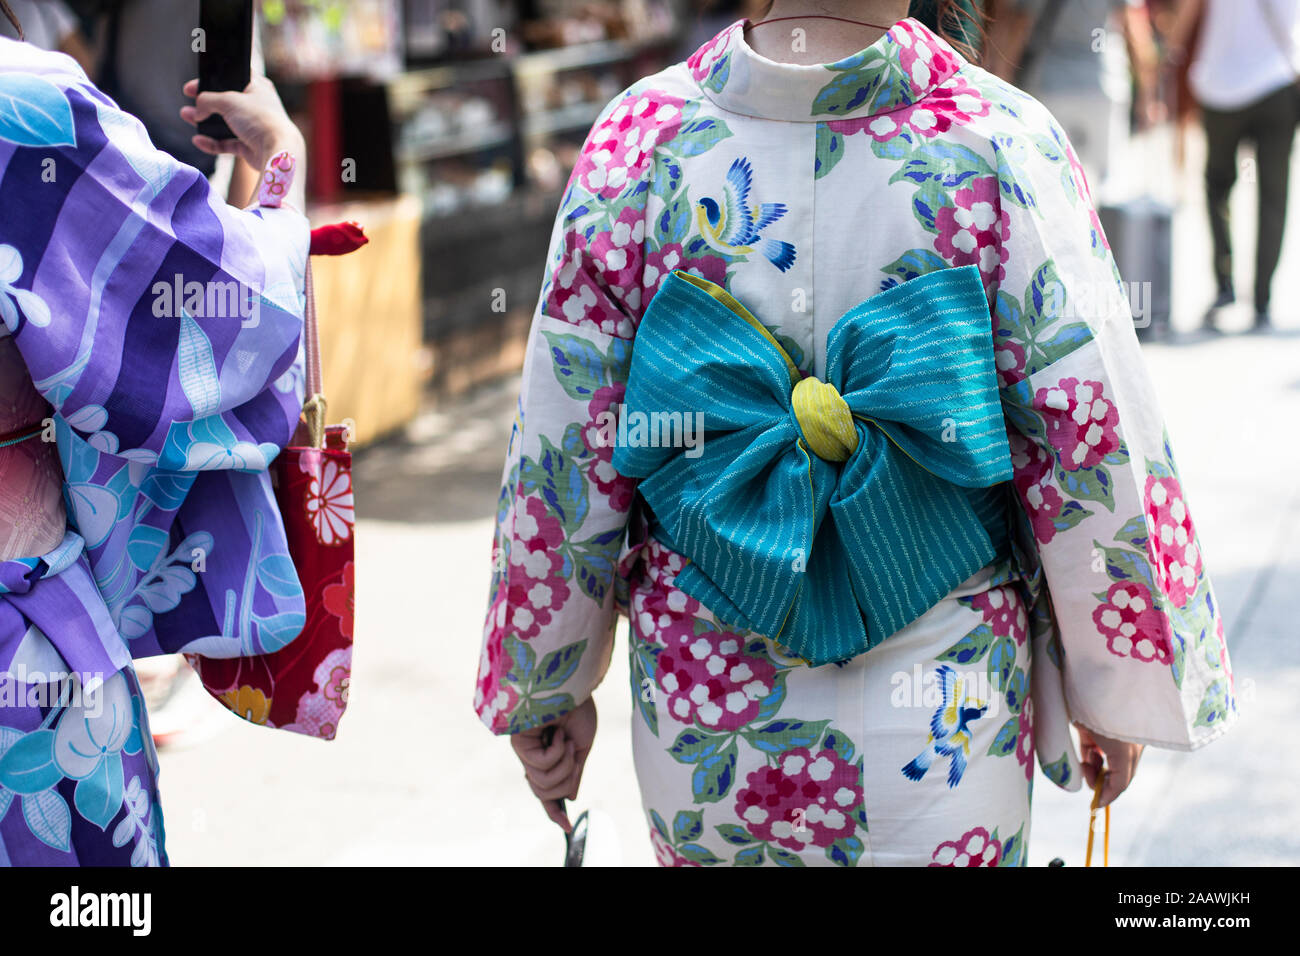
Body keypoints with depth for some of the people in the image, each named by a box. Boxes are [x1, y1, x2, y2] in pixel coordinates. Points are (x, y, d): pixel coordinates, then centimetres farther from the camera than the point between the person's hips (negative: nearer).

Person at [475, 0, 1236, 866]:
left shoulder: (640, 141, -11)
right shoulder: (1004, 149, -15)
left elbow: (562, 457, -6)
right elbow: (1095, 450, -11)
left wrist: (544, 690, 7)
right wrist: (1119, 690, 4)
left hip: (705, 719, 2)